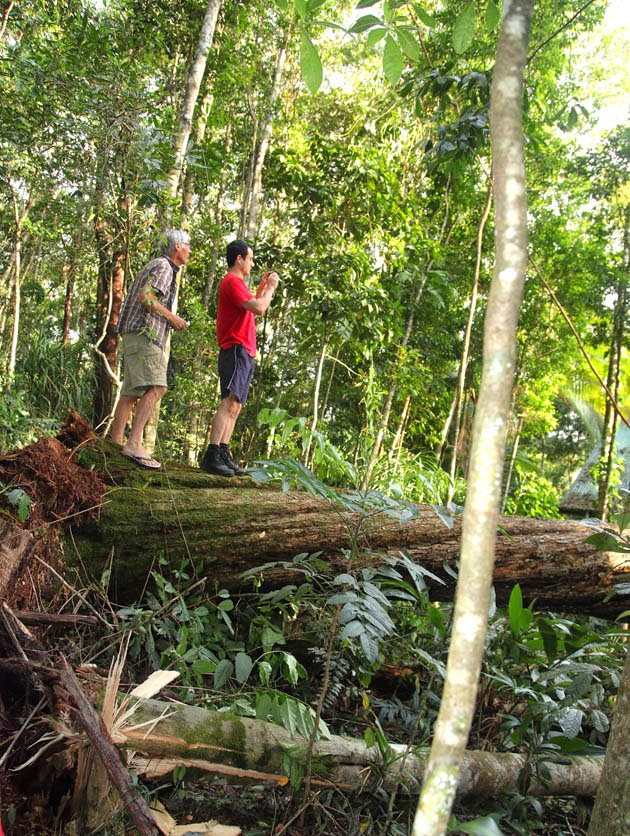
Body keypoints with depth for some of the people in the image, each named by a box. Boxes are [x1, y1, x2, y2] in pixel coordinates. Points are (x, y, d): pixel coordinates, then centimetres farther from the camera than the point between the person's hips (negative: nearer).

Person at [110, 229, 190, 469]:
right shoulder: (163, 267, -5)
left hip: (136, 335, 11)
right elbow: (145, 297, -19)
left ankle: (116, 444, 8)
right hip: (144, 334, -11)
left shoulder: (157, 266, 26)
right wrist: (172, 317, -11)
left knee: (131, 393, 8)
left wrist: (171, 322, 21)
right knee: (156, 387, -21)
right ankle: (134, 444, -30)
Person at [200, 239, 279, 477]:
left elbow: (252, 311, 31)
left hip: (243, 354, 11)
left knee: (235, 407, 7)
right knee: (230, 403, -18)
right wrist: (270, 287, -3)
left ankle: (223, 456, 7)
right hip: (236, 350, -11)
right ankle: (211, 456, -22)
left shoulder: (237, 283, 24)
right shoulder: (232, 281, -9)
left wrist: (262, 288, 23)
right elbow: (259, 308, -19)